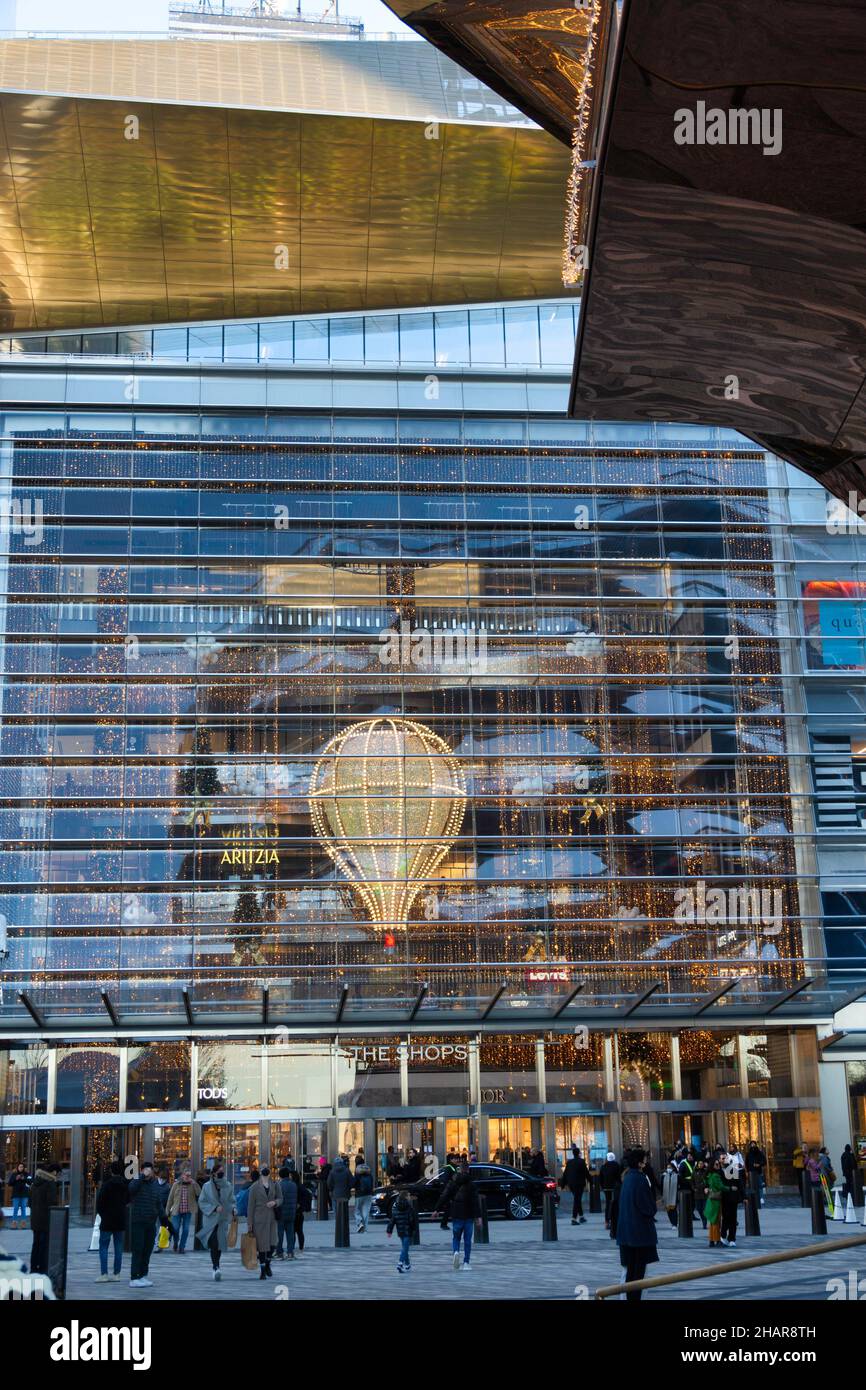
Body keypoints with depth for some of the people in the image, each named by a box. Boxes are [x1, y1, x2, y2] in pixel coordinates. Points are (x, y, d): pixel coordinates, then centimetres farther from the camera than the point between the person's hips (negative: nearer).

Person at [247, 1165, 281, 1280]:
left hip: (272, 1218, 2)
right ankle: (262, 1271, 16)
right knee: (262, 1245, 1)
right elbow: (250, 1206, 0)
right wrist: (249, 1223, -3)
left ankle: (267, 1265, 23)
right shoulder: (255, 1187, -1)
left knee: (272, 1244, -6)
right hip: (259, 1220, -2)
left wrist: (275, 1202, -10)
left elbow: (280, 1198, 14)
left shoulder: (274, 1185, 7)